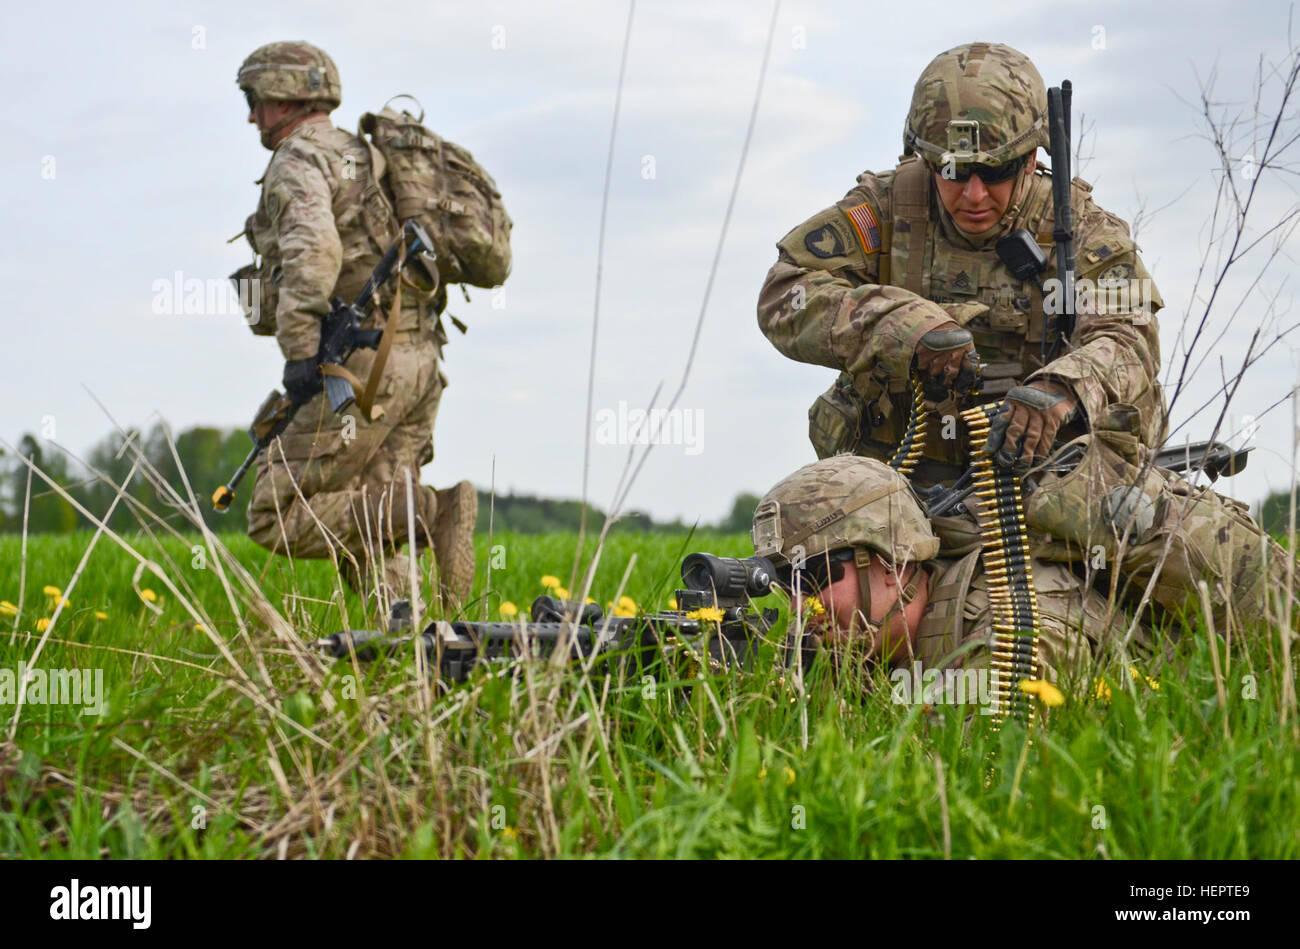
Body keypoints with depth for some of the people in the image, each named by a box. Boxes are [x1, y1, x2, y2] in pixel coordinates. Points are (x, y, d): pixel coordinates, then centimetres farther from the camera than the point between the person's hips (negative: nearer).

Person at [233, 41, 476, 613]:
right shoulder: (361, 155, 25)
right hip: (418, 362, 10)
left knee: (277, 520, -8)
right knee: (364, 529, 10)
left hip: (365, 365, -9)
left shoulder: (296, 161, -5)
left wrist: (300, 350, -26)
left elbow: (313, 250, -23)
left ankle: (432, 513, -19)